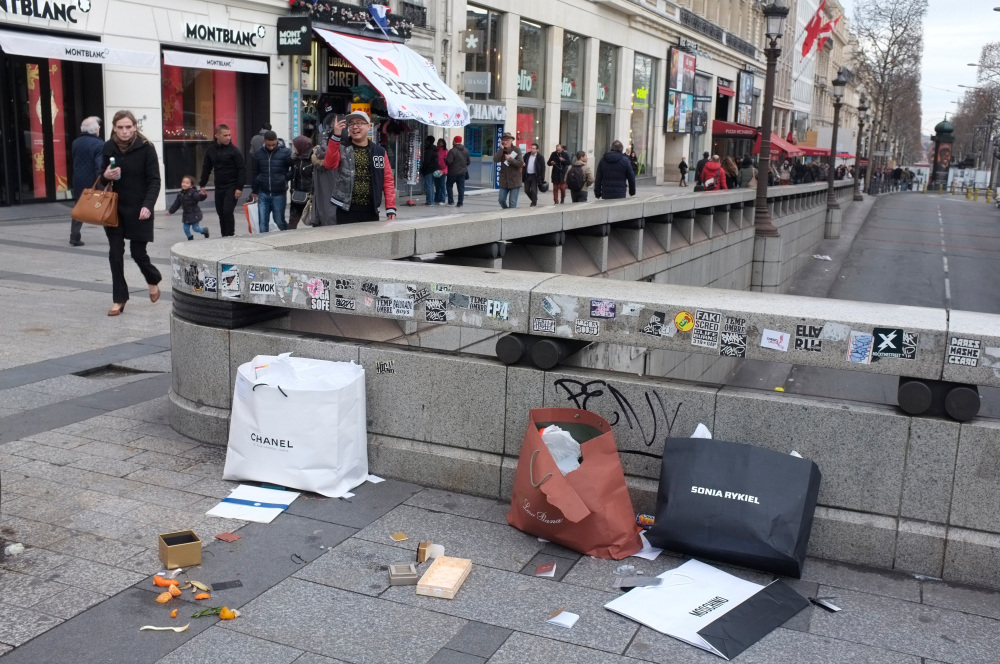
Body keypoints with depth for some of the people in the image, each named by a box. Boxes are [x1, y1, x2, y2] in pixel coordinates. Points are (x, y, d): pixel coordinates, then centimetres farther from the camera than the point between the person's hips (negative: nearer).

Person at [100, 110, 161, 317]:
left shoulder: (146, 148, -9)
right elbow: (102, 179, 13)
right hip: (114, 208, 4)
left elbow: (154, 181, -10)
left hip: (138, 210, -4)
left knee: (138, 253, 0)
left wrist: (148, 205, -24)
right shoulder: (108, 148, 2)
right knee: (115, 253, 2)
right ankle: (119, 299, 11)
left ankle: (153, 280, 33)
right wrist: (106, 176, -12)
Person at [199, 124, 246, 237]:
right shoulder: (211, 150, 7)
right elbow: (206, 168, 16)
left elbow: (242, 169, -10)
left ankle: (230, 235, -6)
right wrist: (202, 185, 14)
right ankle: (224, 236, 17)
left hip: (232, 186, -5)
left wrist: (239, 188, -16)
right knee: (221, 213, 8)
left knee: (227, 211, -15)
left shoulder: (234, 150, -8)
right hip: (219, 186, 5)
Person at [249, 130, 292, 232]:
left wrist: (286, 178, -9)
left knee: (279, 222, 8)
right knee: (262, 223, 0)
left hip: (279, 194, -3)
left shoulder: (285, 152, -5)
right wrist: (254, 192, 15)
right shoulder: (258, 154, 5)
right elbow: (255, 174, 13)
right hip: (263, 194, 3)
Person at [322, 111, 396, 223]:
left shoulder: (379, 152, 9)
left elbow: (388, 180, 5)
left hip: (371, 211, 2)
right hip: (347, 210, -2)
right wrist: (336, 137, -23)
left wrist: (391, 208, -4)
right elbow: (329, 164, -15)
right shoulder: (342, 149, 5)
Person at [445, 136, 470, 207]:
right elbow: (469, 161, 10)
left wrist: (445, 159, 1)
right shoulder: (466, 150, 5)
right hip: (462, 172, 5)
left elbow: (448, 162, -20)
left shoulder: (452, 151, -17)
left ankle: (451, 201, 7)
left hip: (453, 172, -5)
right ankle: (460, 202, 6)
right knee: (461, 187, 7)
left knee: (449, 185, 12)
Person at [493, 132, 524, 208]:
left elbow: (521, 163, -14)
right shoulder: (501, 150, 4)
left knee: (512, 203, -4)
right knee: (502, 200, 5)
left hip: (514, 180, -4)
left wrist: (510, 159, -15)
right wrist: (501, 149, -17)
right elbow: (495, 160, -15)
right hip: (504, 180, 4)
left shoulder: (516, 150, -5)